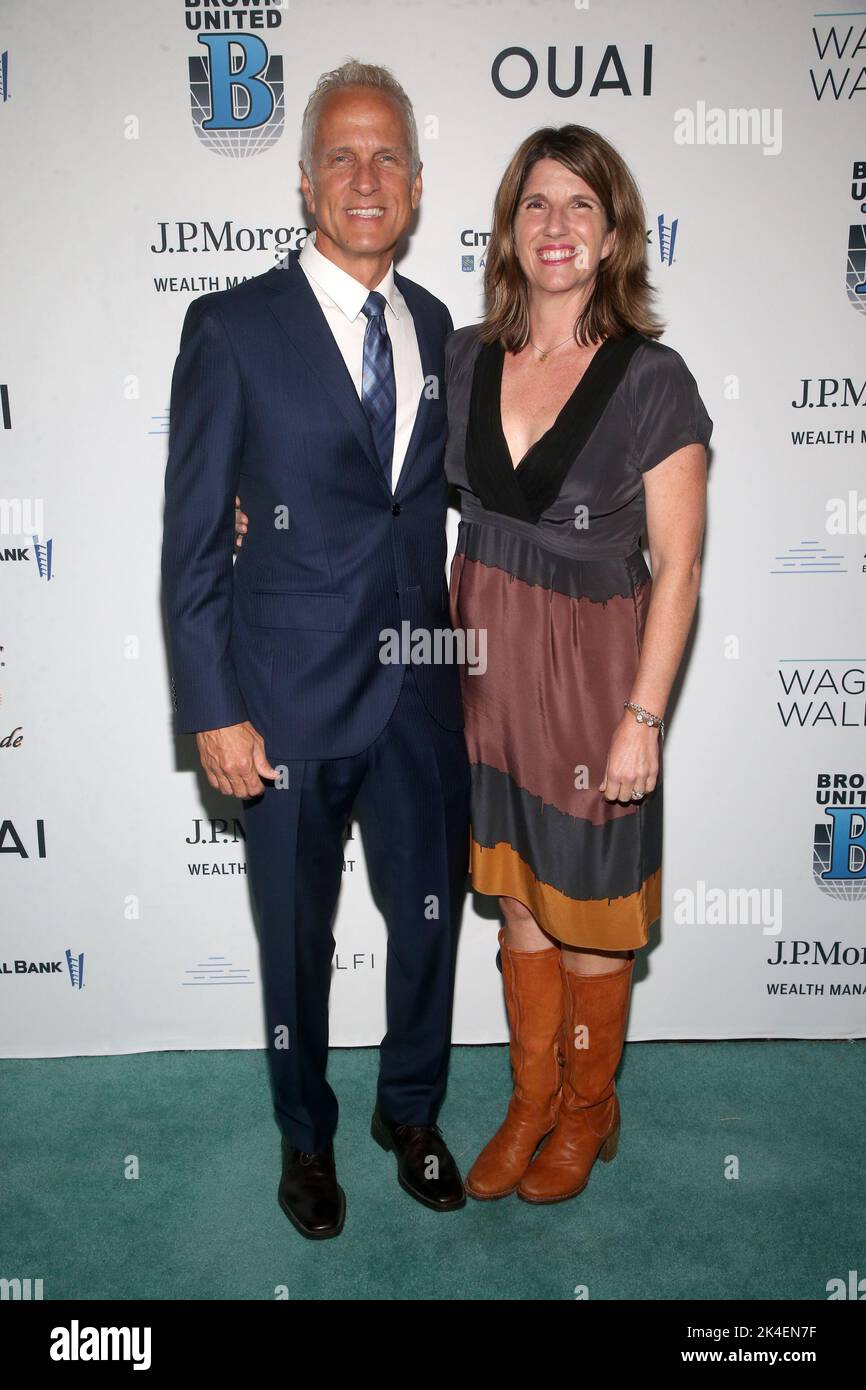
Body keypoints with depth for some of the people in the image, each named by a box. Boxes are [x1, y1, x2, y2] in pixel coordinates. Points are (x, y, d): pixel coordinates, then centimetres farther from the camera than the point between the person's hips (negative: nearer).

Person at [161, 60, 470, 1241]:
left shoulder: (436, 326, 7)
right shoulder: (232, 328, -7)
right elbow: (192, 540, -8)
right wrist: (214, 711, -11)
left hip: (421, 690, 4)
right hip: (292, 697, -4)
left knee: (431, 913, 15)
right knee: (298, 938, 14)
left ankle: (411, 1112, 42)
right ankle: (307, 1136, 40)